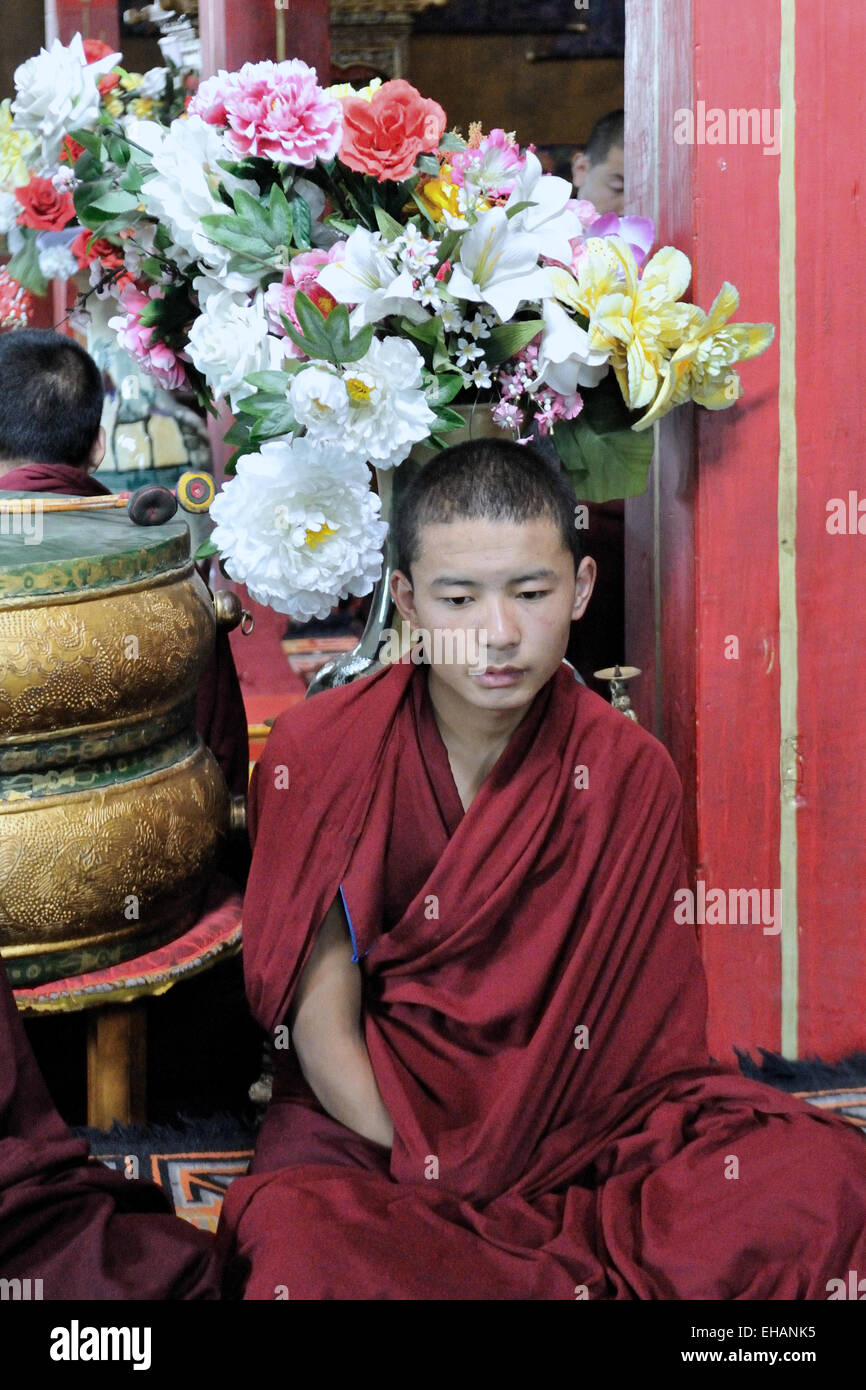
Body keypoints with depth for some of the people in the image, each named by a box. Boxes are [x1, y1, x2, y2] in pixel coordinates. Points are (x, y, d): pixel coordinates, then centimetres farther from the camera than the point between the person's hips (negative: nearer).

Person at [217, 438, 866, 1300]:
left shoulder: (629, 774, -2)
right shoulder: (323, 753, -5)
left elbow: (624, 1025, -1)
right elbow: (321, 1020, -6)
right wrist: (430, 1173, -19)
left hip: (575, 1119, 2)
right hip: (374, 1119, -1)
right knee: (291, 1233, -37)